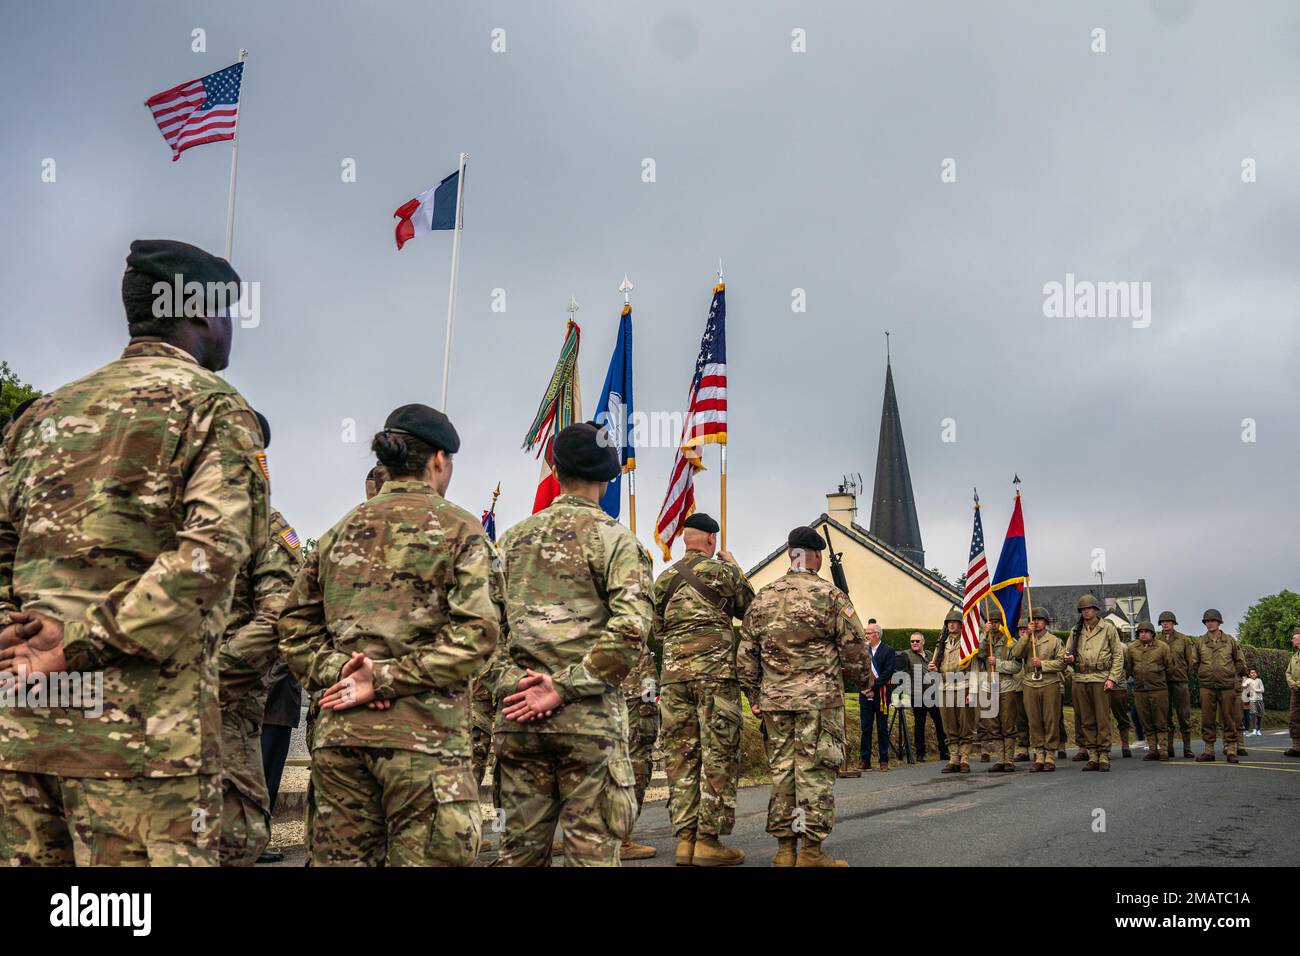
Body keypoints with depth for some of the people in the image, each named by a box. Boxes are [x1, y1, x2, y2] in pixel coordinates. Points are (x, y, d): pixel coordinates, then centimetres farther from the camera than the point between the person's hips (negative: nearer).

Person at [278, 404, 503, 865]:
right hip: (423, 733, -5)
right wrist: (388, 679, -10)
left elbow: (295, 625, 11)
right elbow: (475, 633, -12)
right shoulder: (458, 528, -1)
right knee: (423, 857, 2)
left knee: (341, 857, 13)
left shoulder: (341, 530, 14)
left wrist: (332, 671, 0)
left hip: (338, 731, 5)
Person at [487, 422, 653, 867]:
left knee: (519, 848, 14)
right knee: (592, 851, 3)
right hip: (588, 716, -4)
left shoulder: (513, 539, 12)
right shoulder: (615, 539, -4)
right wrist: (562, 688, -13)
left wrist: (510, 685, 2)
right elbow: (629, 629, -17)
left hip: (517, 715, 5)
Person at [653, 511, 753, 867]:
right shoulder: (722, 570, -2)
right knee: (719, 756, 0)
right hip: (716, 671, -5)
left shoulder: (664, 578, 13)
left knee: (681, 756, 7)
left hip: (674, 674, 5)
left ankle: (685, 838, 8)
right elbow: (749, 609, 12)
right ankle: (708, 840, -1)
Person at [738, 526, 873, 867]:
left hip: (774, 699, 4)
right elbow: (854, 648, -3)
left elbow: (746, 654, 10)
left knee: (781, 770, 9)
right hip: (820, 698, -4)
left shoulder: (763, 598, 9)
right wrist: (865, 680, 14)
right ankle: (811, 850, 1)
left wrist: (754, 696, 17)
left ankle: (784, 848, 14)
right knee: (816, 771, -1)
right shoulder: (830, 595, -5)